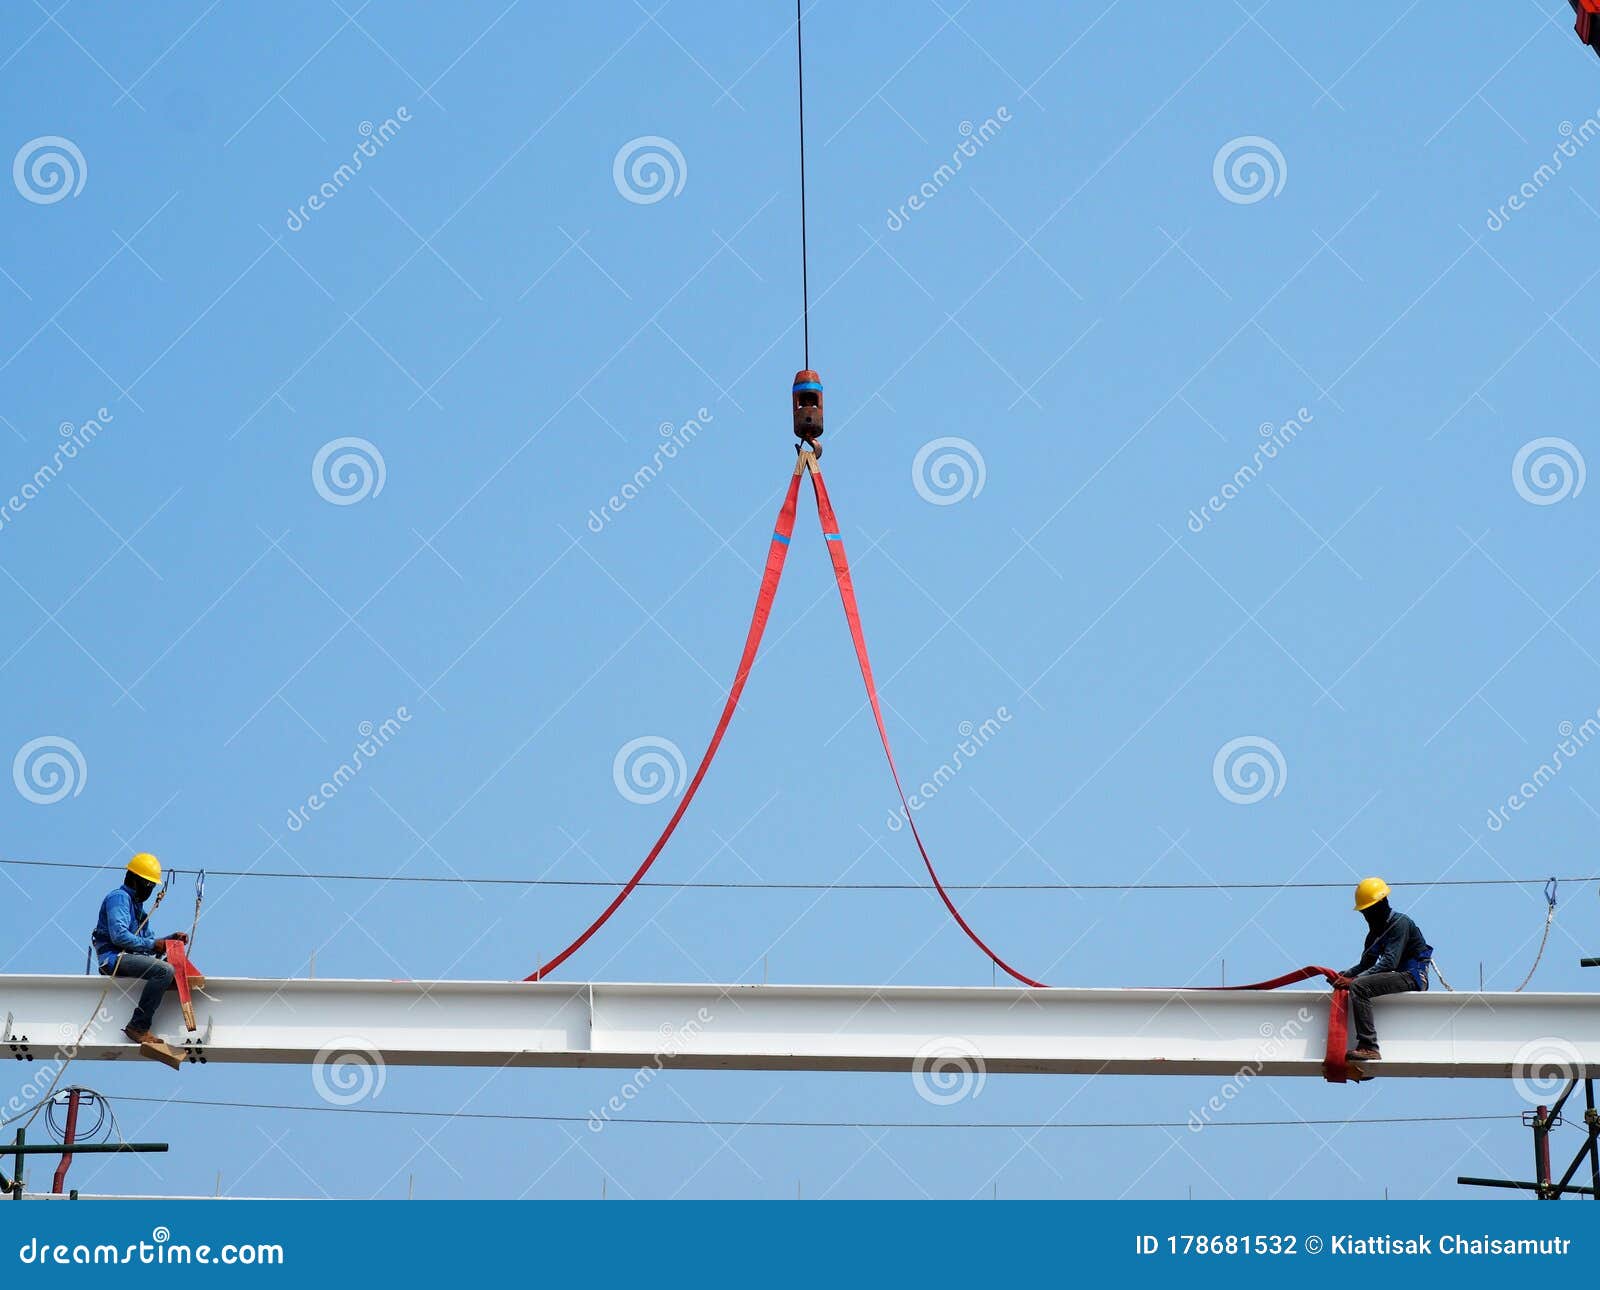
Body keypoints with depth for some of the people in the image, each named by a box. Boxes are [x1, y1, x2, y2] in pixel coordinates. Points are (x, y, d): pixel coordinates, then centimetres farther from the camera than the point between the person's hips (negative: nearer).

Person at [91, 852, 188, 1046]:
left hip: (130, 957, 10)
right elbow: (119, 936, -20)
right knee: (164, 970, -28)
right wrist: (151, 945, -15)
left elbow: (145, 940, 24)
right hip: (113, 957, -10)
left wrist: (171, 939, 8)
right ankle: (138, 1027, -29)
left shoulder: (137, 905, 27)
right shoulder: (119, 898, -5)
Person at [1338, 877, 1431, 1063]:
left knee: (1359, 986, -26)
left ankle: (1368, 1047, -35)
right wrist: (1344, 976, -5)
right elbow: (1366, 963, 16)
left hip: (1413, 976, -10)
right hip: (1399, 976, 10)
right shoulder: (1376, 930, 18)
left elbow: (1389, 962, -22)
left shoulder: (1400, 923, -12)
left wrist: (1354, 979, -27)